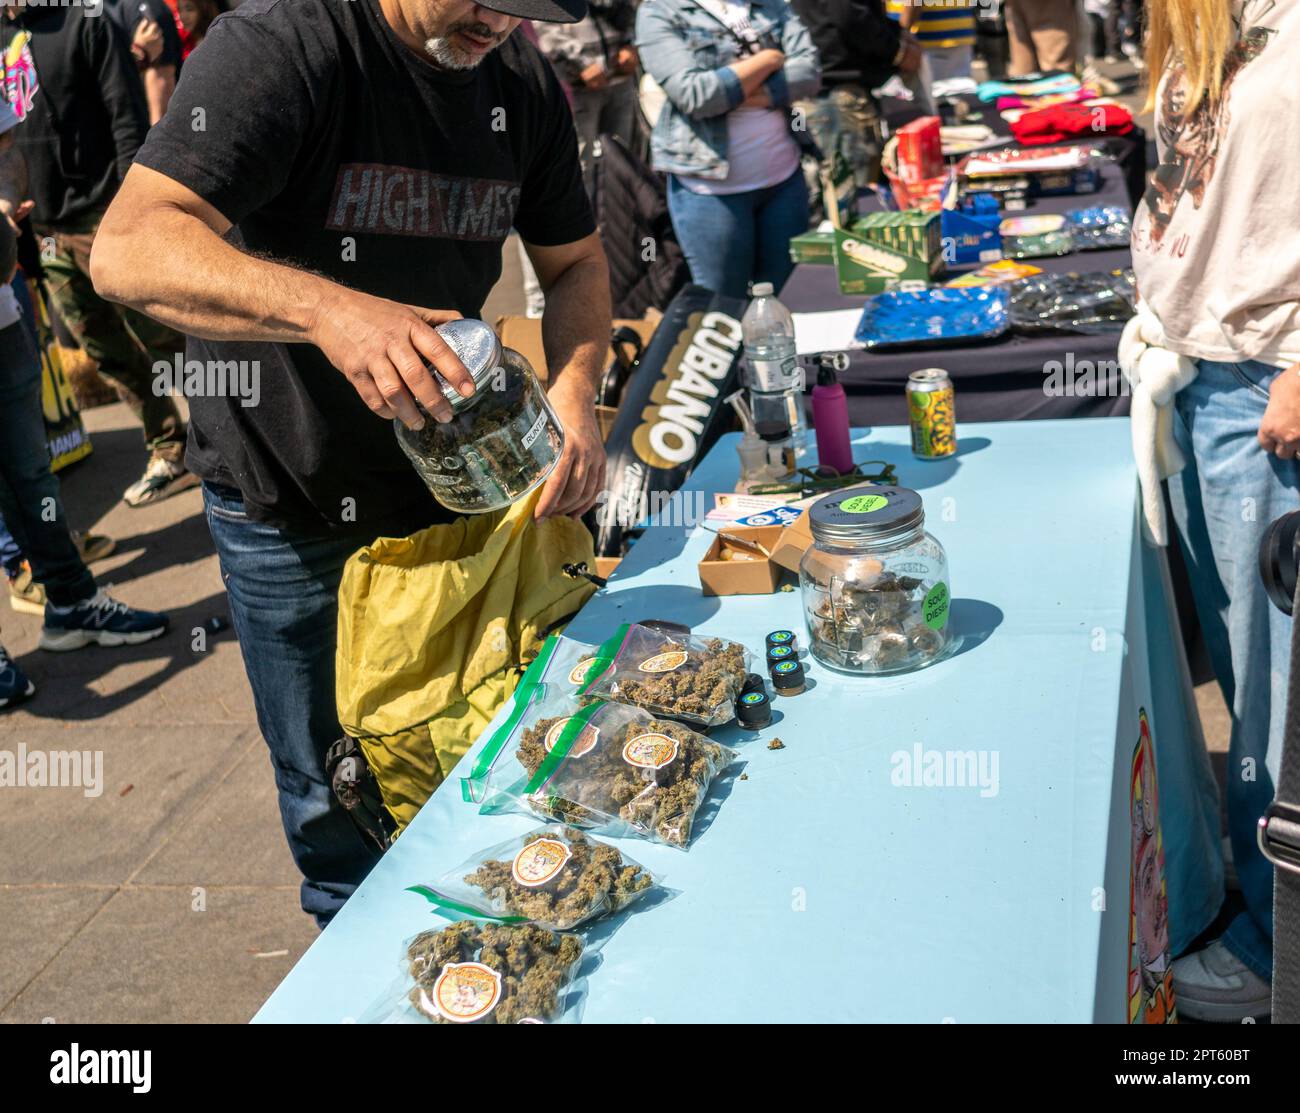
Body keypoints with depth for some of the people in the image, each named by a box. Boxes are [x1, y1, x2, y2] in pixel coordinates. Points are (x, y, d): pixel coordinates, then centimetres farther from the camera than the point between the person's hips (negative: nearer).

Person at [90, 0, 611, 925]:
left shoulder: (524, 84, -4)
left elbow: (576, 260, 7)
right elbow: (130, 250, -35)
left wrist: (577, 396, -14)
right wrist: (328, 307, -52)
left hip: (448, 483, 6)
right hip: (292, 506, -5)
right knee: (338, 796, 9)